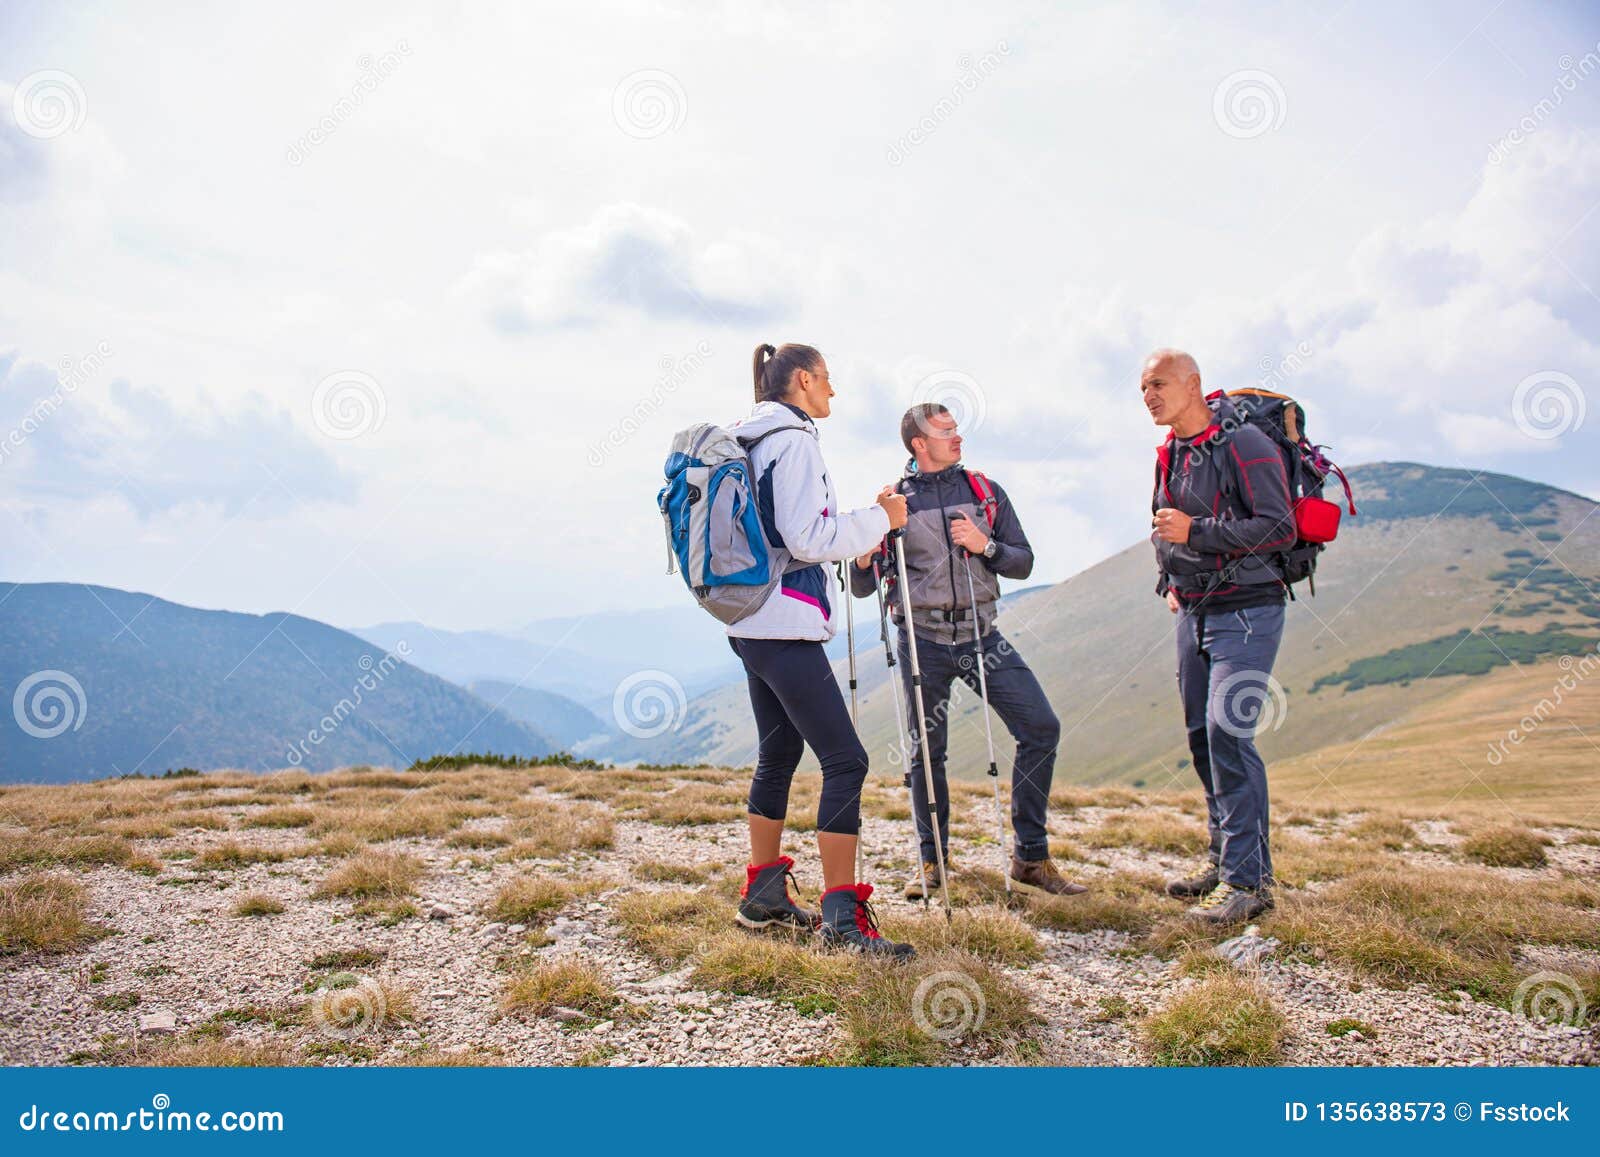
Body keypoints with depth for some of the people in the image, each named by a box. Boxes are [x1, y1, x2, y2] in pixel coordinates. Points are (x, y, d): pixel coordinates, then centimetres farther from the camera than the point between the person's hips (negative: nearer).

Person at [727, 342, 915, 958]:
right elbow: (809, 538, -18)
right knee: (845, 761, -10)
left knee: (778, 757, 17)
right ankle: (842, 917, -9)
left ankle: (763, 896, 26)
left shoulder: (752, 442, 18)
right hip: (785, 626, -10)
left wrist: (860, 528, 20)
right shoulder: (795, 441, -11)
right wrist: (881, 518, -7)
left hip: (751, 624, 10)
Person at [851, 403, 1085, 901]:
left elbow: (1023, 562, 6)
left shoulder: (986, 493, 8)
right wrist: (864, 559, -19)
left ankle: (1030, 859, 6)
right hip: (923, 639, -2)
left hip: (981, 635, 2)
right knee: (927, 750, 4)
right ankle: (932, 860, 24)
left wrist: (986, 546, -13)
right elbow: (862, 587, 3)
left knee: (1041, 728, -7)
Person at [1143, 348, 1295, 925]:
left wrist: (1196, 531, -23)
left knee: (1227, 730, -16)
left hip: (1245, 610, -8)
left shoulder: (1243, 444, -12)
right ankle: (1225, 858, 22)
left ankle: (1249, 879, -9)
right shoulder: (1170, 454, 13)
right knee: (1202, 733, 10)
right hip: (1194, 611, 8)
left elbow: (1279, 528, -19)